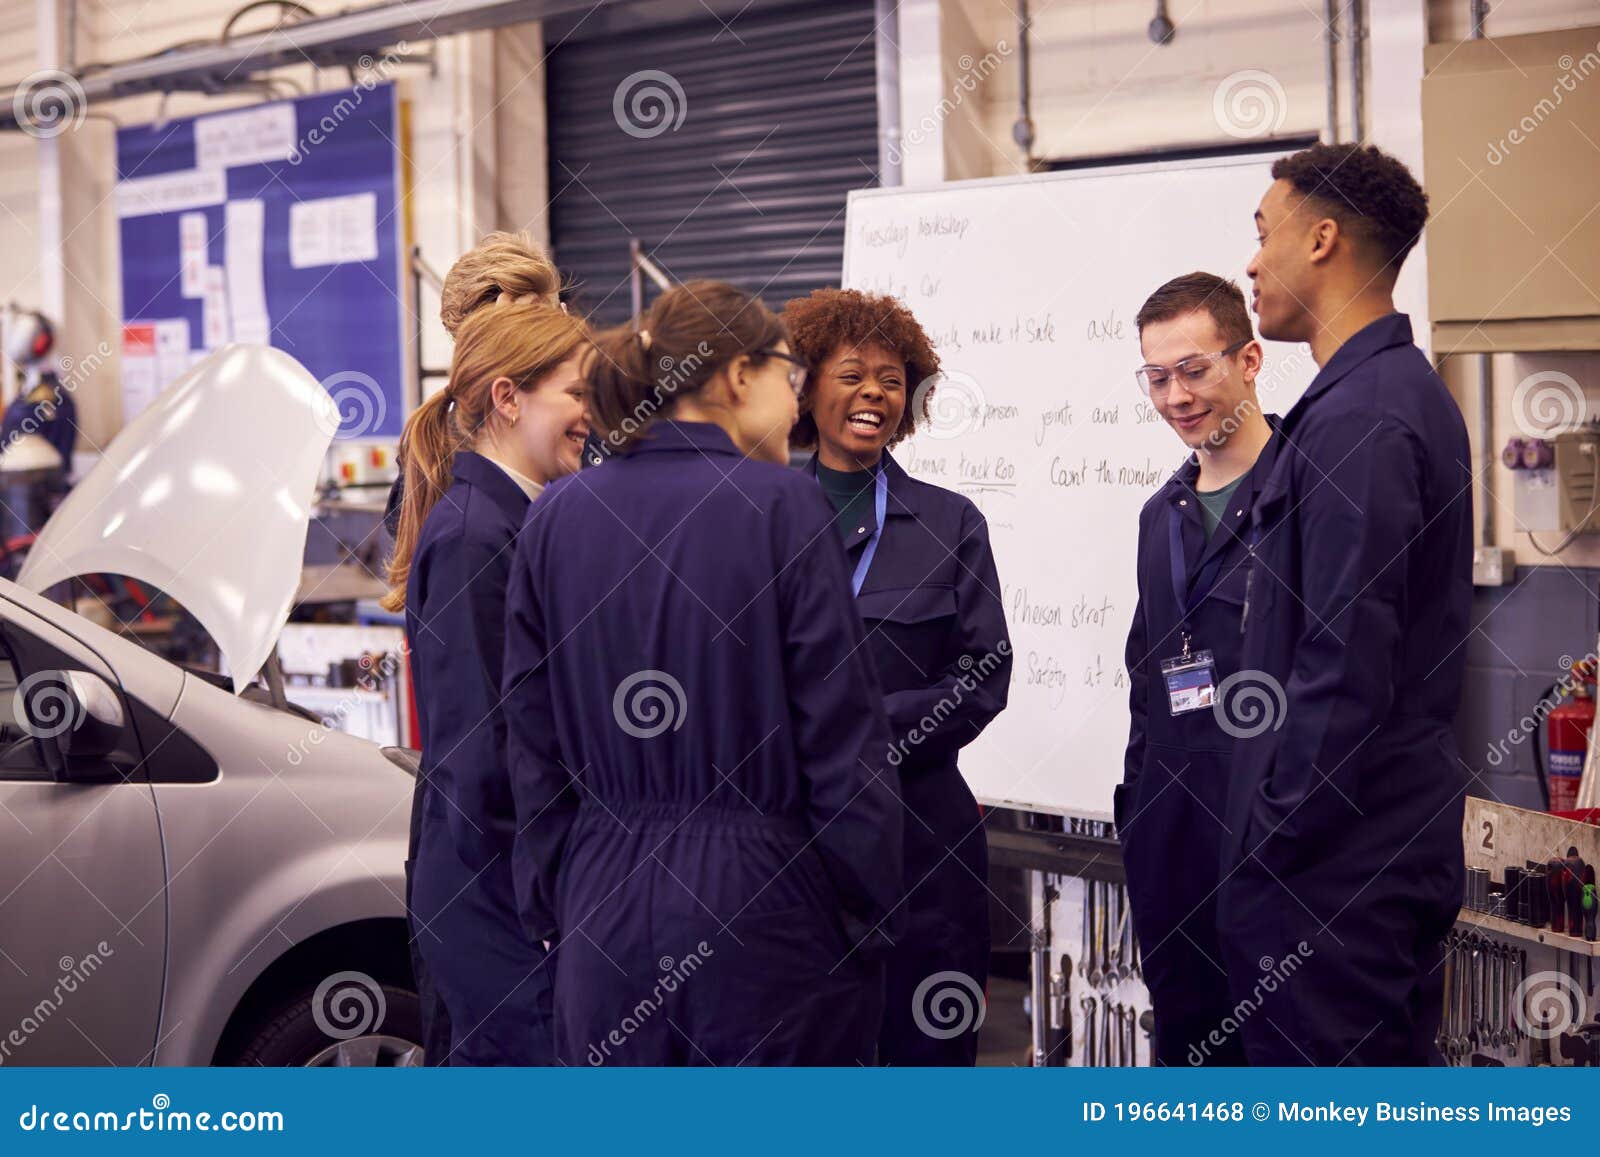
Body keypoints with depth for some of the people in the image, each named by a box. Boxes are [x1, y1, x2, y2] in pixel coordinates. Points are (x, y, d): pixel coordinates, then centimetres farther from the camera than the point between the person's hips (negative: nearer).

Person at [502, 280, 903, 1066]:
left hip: (607, 905, 4)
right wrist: (871, 914, -1)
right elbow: (841, 736, -10)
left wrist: (552, 912, 15)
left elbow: (533, 748, 7)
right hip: (762, 902, -4)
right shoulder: (780, 505, -9)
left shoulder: (557, 516, 4)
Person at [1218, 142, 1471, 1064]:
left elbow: (1347, 658, -23)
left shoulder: (1356, 417, -18)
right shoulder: (1413, 391, 14)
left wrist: (1279, 831, -16)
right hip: (1404, 827, 10)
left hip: (1336, 847, -10)